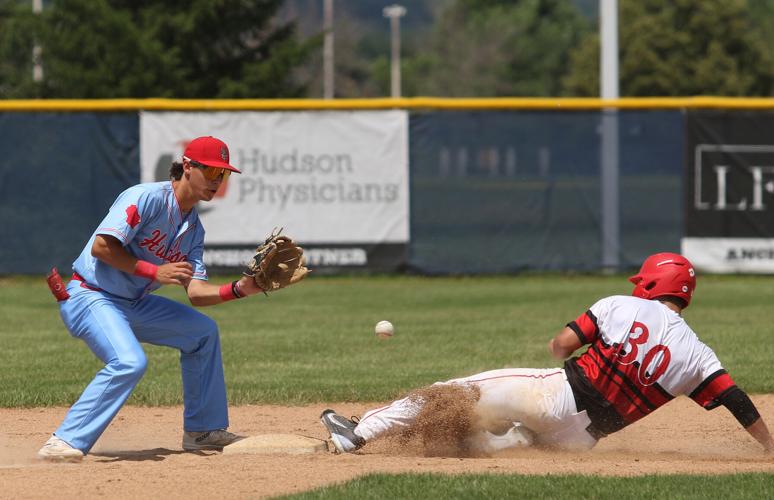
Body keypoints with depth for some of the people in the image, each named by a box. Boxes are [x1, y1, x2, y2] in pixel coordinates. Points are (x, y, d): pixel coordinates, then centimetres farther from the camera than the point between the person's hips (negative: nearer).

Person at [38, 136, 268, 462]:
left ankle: (203, 430, 24)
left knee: (202, 331, 15)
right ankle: (64, 444, -31)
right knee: (129, 362, -32)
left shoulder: (194, 228, 9)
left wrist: (239, 289, -15)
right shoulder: (148, 198, -17)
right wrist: (155, 271, -24)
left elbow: (196, 292, 2)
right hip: (90, 297, -10)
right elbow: (101, 246, -25)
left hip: (132, 303, 10)